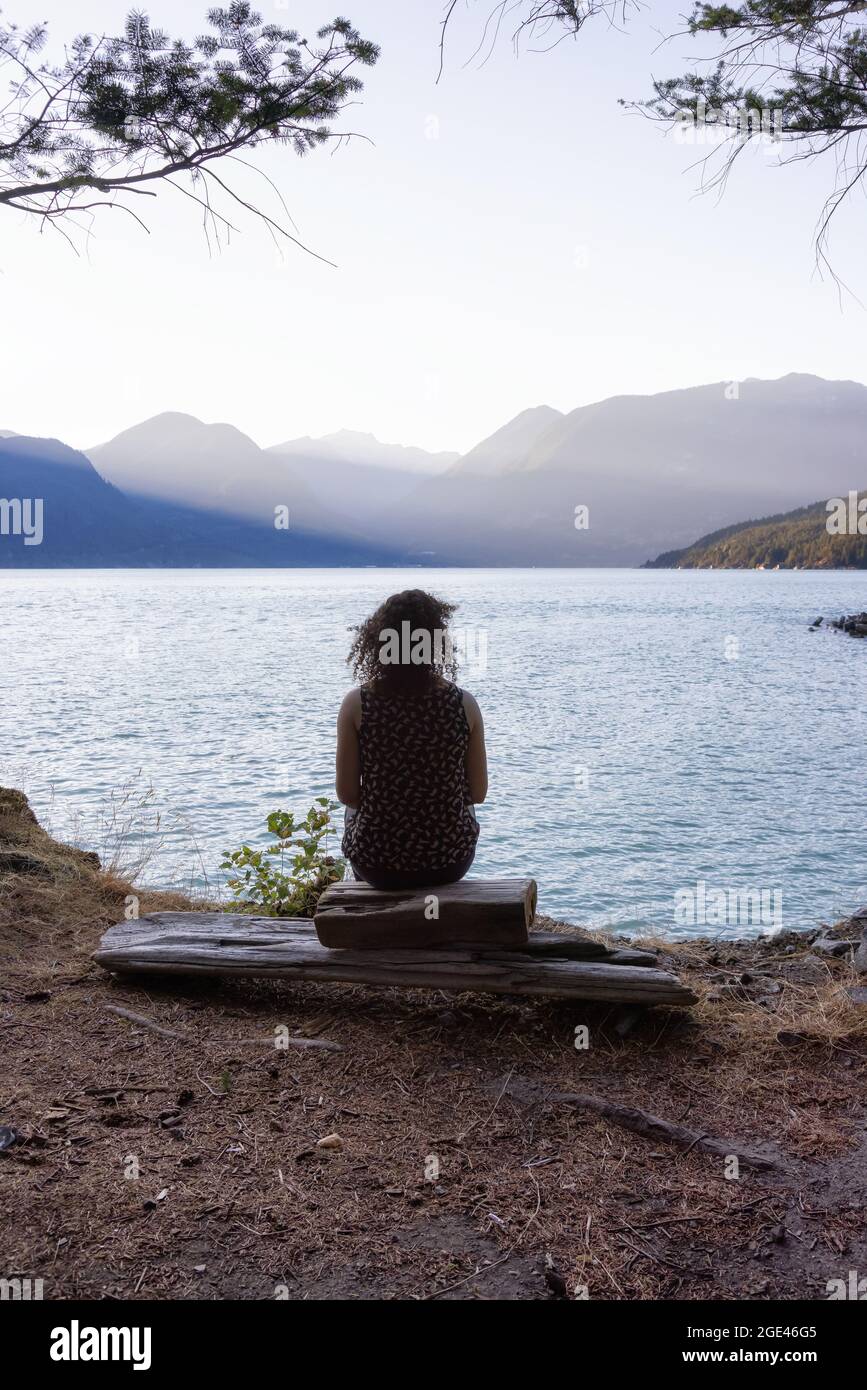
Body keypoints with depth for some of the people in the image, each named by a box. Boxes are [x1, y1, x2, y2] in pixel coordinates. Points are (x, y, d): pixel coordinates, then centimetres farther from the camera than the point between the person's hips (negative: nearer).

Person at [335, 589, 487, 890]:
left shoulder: (356, 704, -14)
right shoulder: (463, 704, -12)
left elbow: (347, 794, -7)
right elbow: (478, 792, -4)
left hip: (377, 863, 0)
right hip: (449, 863, 1)